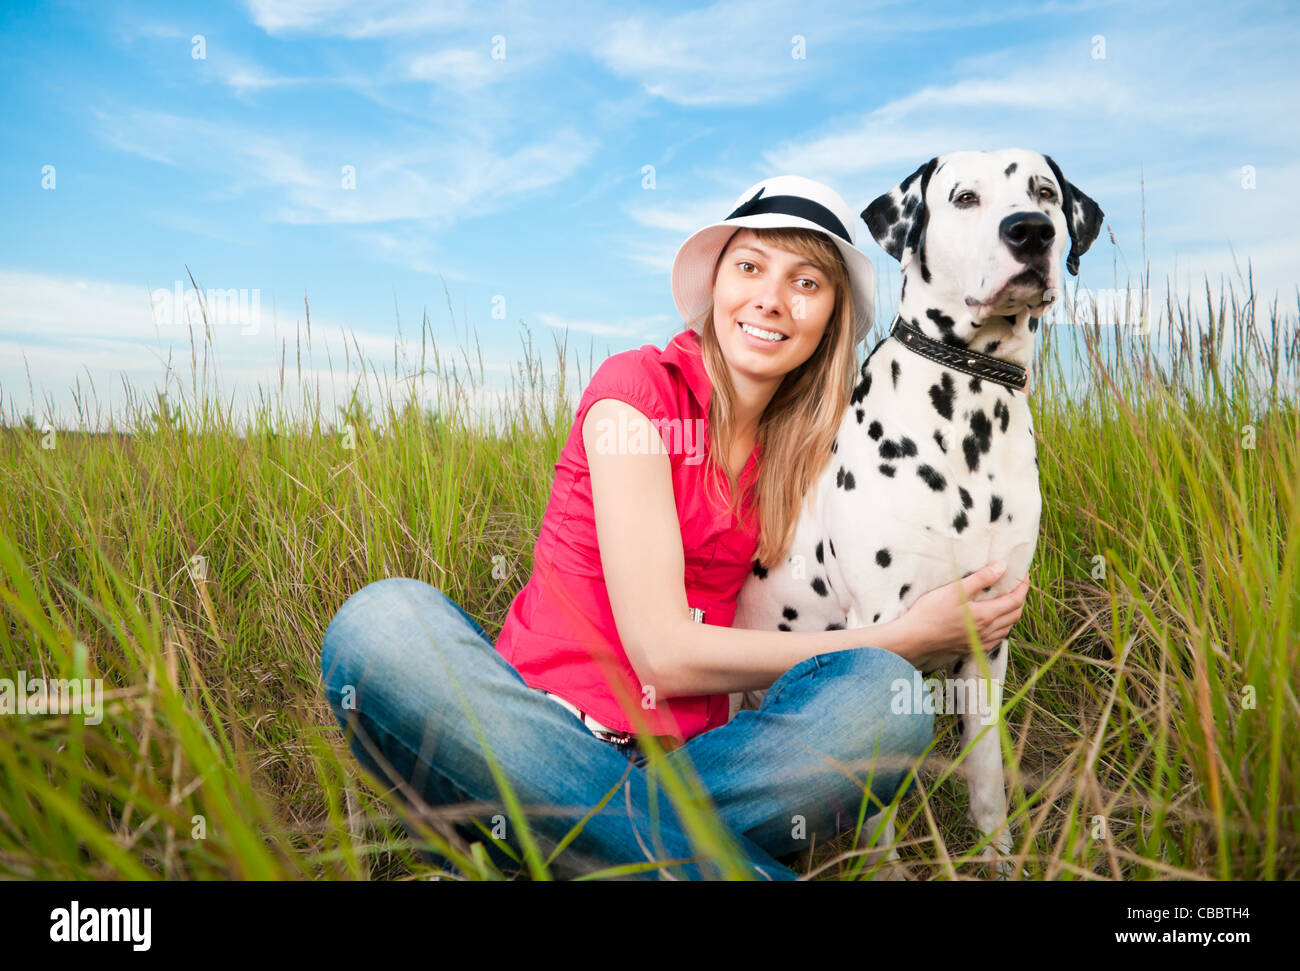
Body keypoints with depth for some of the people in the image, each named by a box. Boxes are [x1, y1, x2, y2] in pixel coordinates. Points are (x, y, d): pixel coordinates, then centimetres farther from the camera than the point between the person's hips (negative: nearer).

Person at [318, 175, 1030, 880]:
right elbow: (663, 653, -15)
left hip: (687, 758, 4)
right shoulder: (637, 385, -8)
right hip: (539, 731, -3)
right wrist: (908, 636, -10)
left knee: (886, 697, -24)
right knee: (384, 620, -33)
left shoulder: (803, 444, 10)